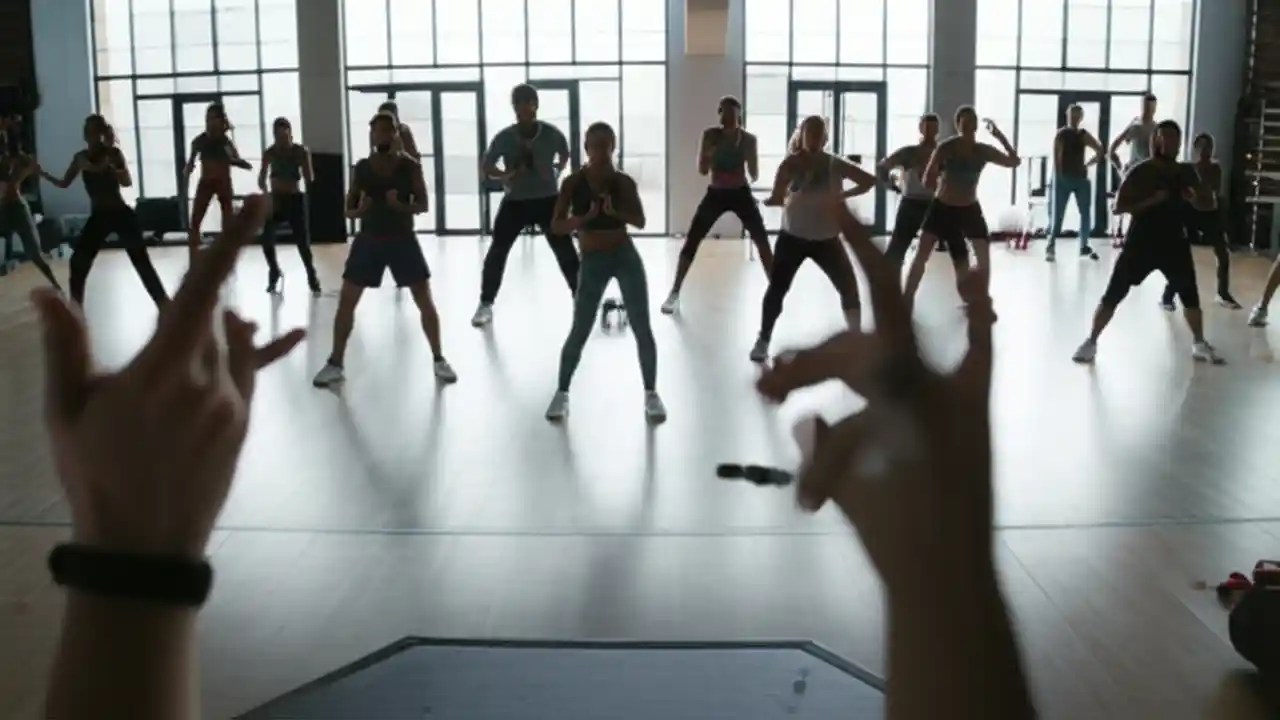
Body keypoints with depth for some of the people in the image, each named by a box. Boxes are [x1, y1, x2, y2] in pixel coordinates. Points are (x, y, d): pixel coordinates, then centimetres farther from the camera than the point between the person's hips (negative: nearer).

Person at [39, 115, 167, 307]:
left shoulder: (113, 153, -6)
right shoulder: (81, 157, 6)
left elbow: (127, 182, -17)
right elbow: (64, 183, 12)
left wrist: (108, 167, -32)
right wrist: (43, 174, -2)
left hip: (121, 214, -5)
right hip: (98, 216, 5)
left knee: (141, 261, -3)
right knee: (78, 262, -1)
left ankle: (165, 305, 2)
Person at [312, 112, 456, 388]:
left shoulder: (410, 166, -4)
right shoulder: (361, 168, 0)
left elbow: (423, 205, -5)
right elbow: (349, 209, 4)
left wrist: (401, 206, -25)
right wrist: (360, 210, -19)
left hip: (403, 240, -1)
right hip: (369, 240, 1)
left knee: (425, 301, -2)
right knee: (346, 302, -1)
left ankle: (439, 361, 13)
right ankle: (335, 365, 10)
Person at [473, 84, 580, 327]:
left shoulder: (552, 134, -9)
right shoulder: (504, 137, -10)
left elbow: (564, 156, 13)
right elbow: (487, 167, -2)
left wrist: (556, 173, 1)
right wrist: (507, 175, -19)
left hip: (548, 200, 0)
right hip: (515, 201, 0)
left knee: (566, 252, 1)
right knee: (497, 252, -2)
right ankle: (486, 304, 10)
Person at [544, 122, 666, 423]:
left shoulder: (623, 182, -2)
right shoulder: (573, 183, -6)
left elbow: (640, 221, -3)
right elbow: (556, 226, -9)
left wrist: (616, 212, -21)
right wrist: (583, 218, -26)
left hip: (626, 257, 1)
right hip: (592, 262, -1)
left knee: (643, 329, 0)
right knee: (579, 333, 2)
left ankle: (651, 394, 14)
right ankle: (562, 393, 19)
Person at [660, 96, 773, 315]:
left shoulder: (748, 139, -7)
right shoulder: (710, 135, -8)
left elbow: (755, 176, -9)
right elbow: (702, 170, -10)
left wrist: (741, 148, -22)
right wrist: (713, 151, -28)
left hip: (741, 194, 0)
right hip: (716, 194, 0)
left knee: (762, 241, -7)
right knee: (691, 242, -5)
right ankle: (675, 293, 3)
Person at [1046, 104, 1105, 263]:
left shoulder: (1084, 135, 7)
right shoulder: (1061, 134, -3)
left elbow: (1100, 151, 10)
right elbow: (1056, 157, -10)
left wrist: (1087, 165, 3)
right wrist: (1057, 177, -17)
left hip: (1081, 178, 4)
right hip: (1063, 178, -4)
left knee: (1086, 213, 6)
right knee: (1058, 213, -5)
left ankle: (1084, 246, 16)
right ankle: (1051, 246, -4)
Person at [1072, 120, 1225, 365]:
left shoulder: (1183, 173, 6)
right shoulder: (1140, 171, -9)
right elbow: (1118, 207, -13)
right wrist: (1151, 200, -23)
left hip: (1174, 243, 4)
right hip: (1141, 242, -4)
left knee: (1190, 296, 6)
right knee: (1113, 295, -5)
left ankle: (1199, 344, 23)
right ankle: (1091, 342, 5)